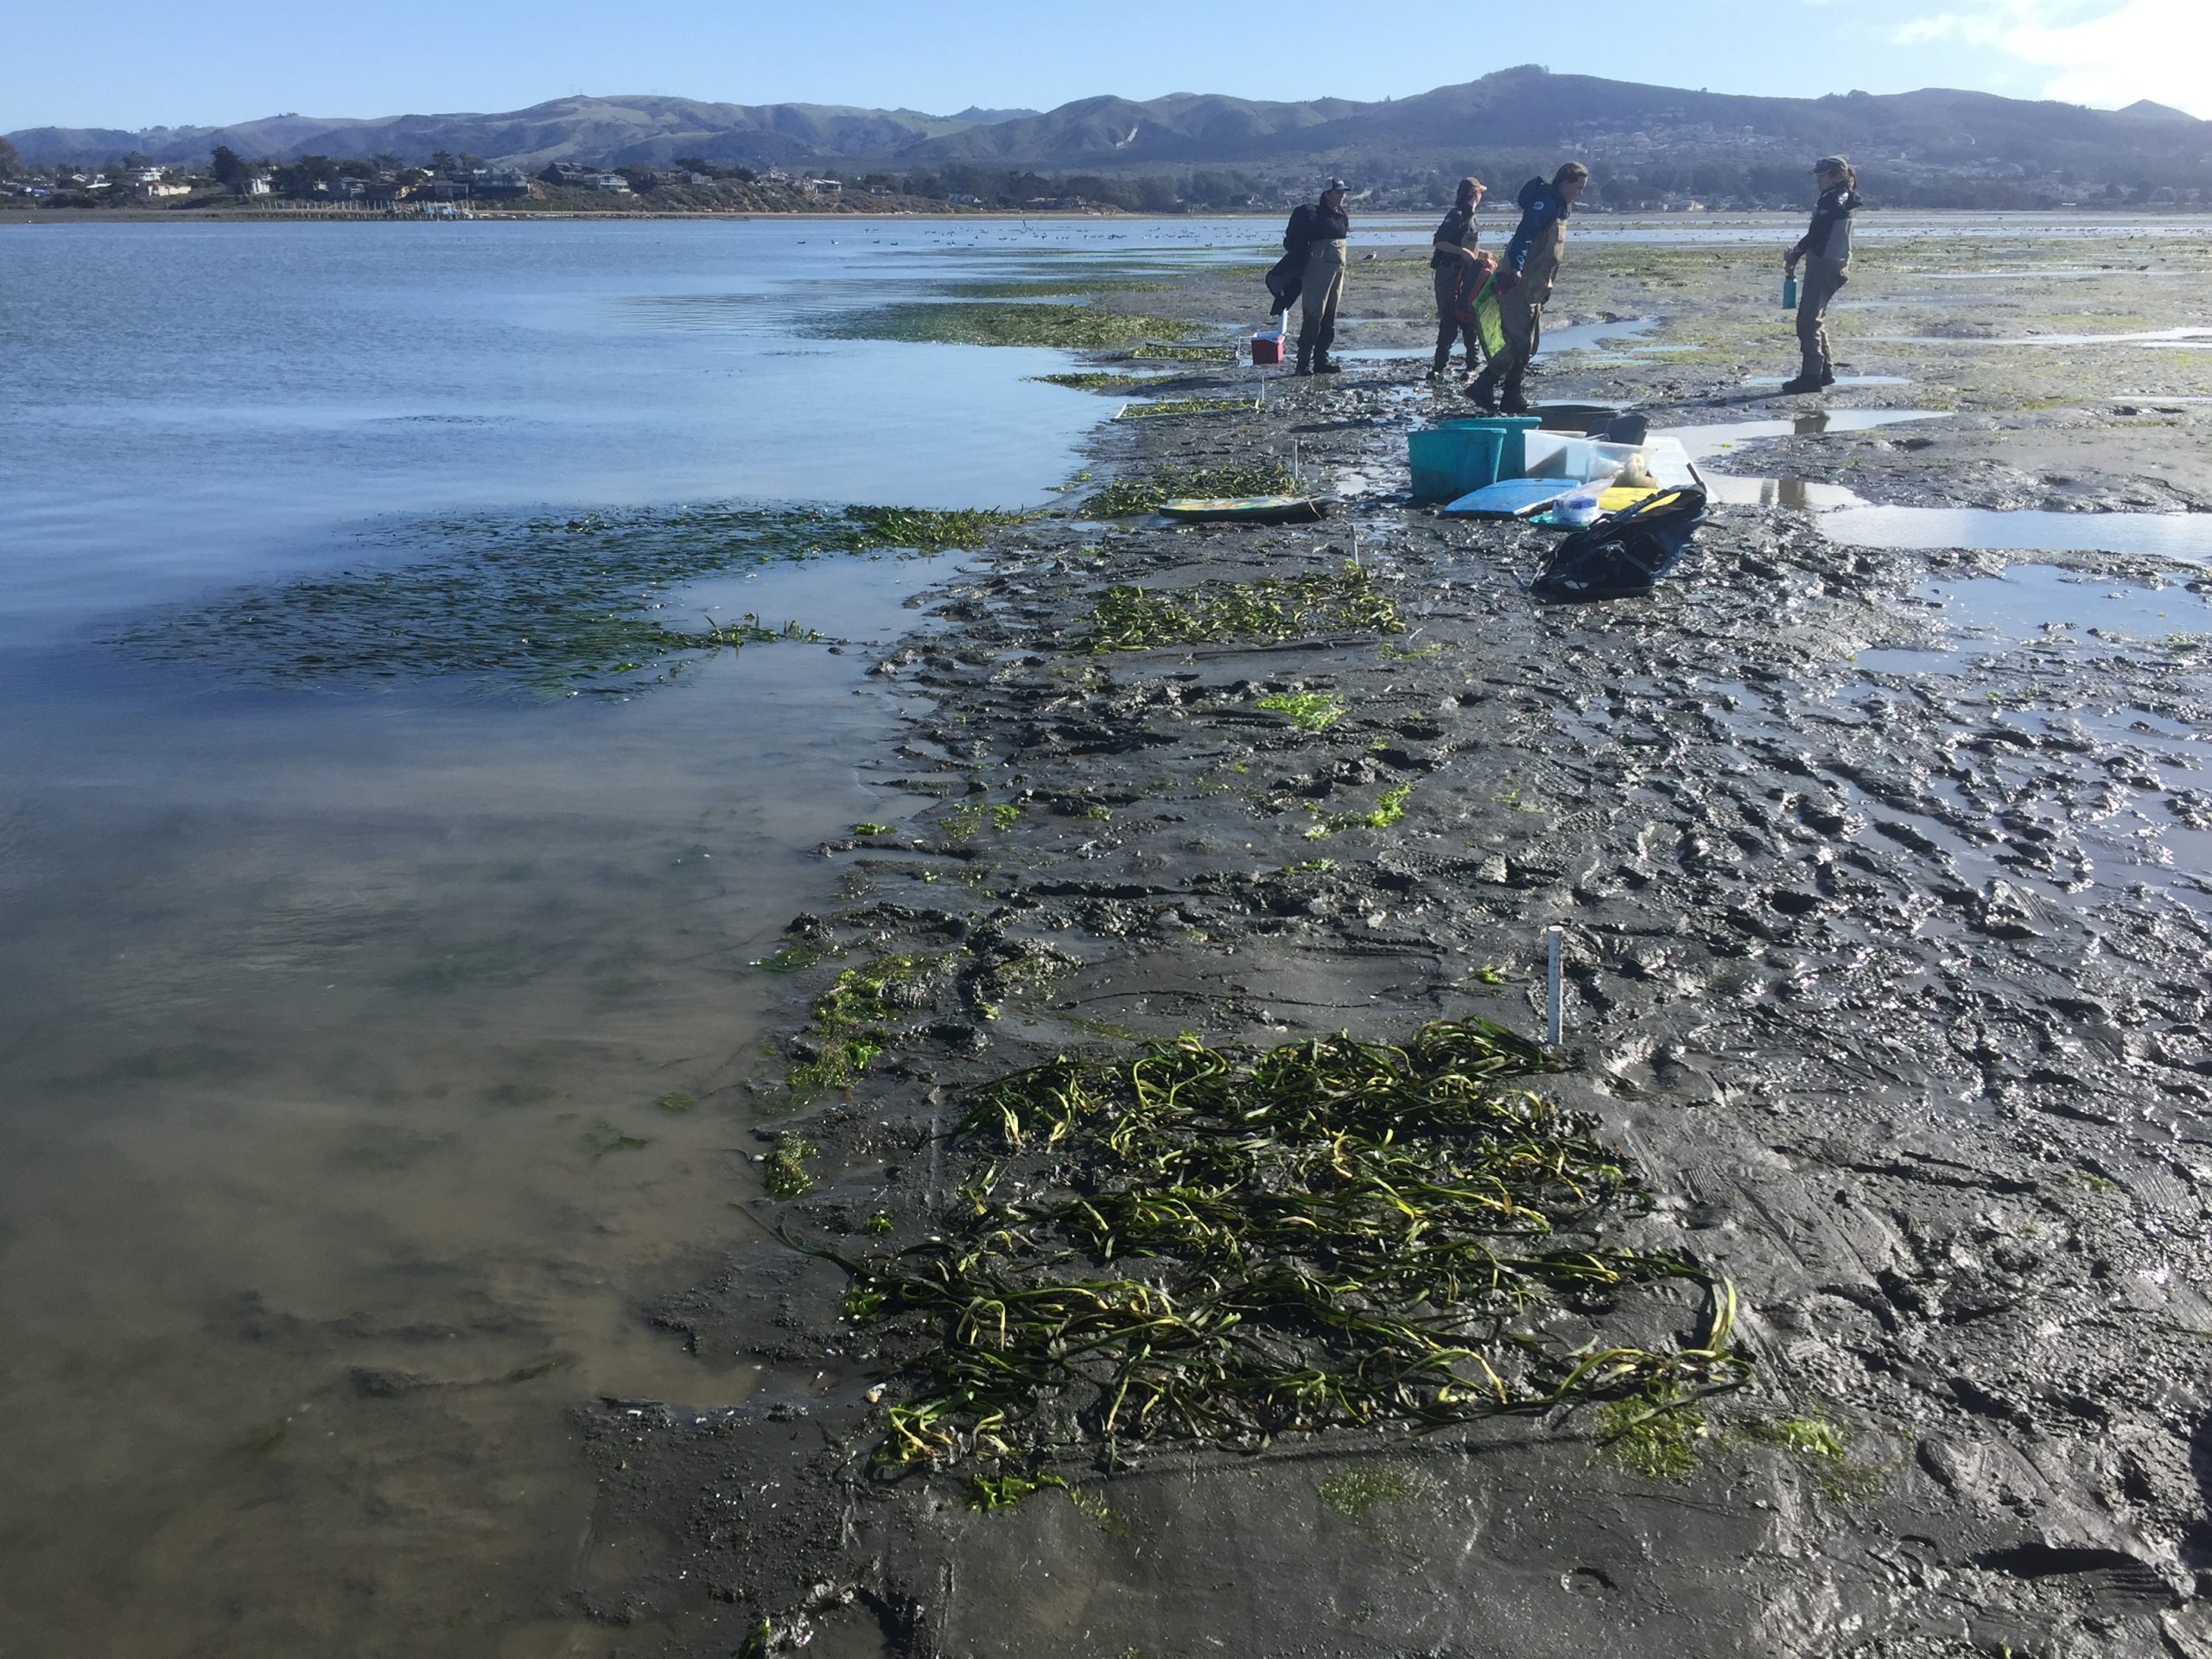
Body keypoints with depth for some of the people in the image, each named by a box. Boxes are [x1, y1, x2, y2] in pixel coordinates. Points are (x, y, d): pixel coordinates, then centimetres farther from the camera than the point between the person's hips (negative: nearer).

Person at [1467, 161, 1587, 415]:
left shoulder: (1560, 207, 20)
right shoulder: (1544, 202, -11)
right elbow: (1524, 235, -23)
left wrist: (1547, 287, 25)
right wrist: (1515, 268, -35)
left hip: (1535, 288, 10)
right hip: (1518, 283, -10)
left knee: (1528, 346, 9)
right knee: (1519, 342, -14)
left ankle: (1512, 398, 12)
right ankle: (1482, 386, -9)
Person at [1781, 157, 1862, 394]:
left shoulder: (1833, 200, -14)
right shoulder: (1843, 199, 17)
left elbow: (1817, 234, -17)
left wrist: (1794, 255, -5)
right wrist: (1797, 252, 8)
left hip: (1824, 265, -11)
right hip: (1835, 265, 11)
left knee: (1808, 320, -11)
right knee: (1816, 318, 18)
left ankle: (1810, 376, -14)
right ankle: (1825, 371, 22)